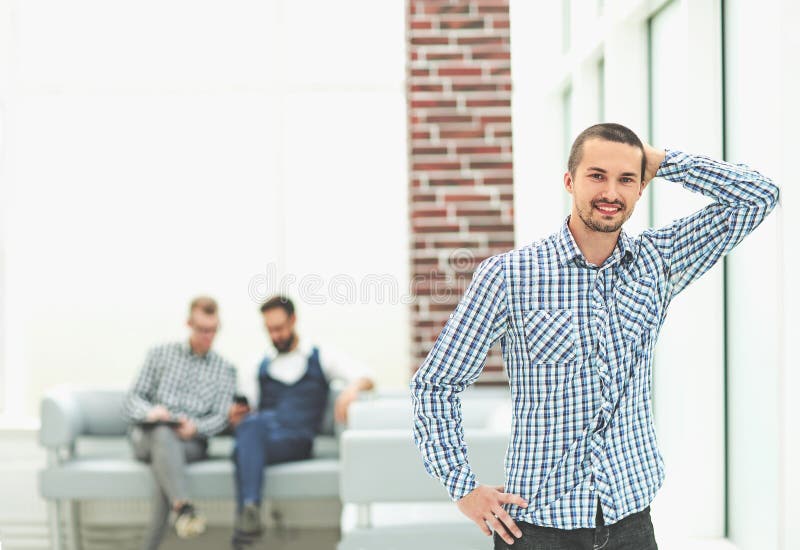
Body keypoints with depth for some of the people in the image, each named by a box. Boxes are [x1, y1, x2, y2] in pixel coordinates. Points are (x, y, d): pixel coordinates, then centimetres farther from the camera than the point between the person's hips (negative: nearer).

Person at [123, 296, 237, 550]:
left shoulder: (225, 370, 18)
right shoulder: (160, 354, 18)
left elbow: (220, 418, 6)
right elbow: (132, 400, 11)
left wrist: (195, 427, -17)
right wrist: (150, 412, -13)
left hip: (191, 442, 0)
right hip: (147, 435, 0)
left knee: (164, 454, -36)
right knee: (162, 434, -38)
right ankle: (184, 508, -62)